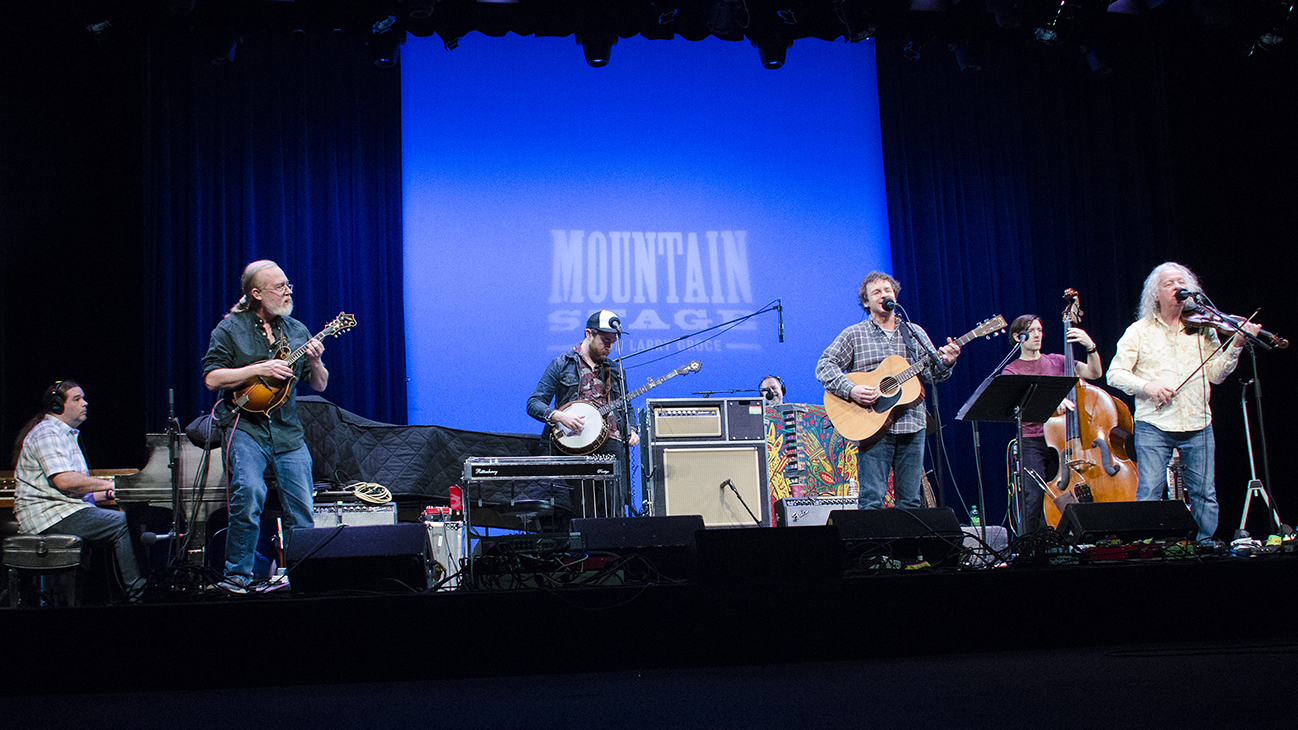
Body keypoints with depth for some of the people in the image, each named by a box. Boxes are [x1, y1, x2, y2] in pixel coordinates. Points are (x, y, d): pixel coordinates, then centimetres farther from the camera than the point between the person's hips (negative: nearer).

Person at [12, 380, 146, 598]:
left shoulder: (67, 434, 25)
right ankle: (136, 593, -20)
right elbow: (64, 480, -24)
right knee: (123, 524, -21)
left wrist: (107, 494, 9)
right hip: (50, 515, -11)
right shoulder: (47, 433, -10)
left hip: (66, 510, 11)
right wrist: (110, 485, -16)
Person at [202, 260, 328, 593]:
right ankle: (237, 576, -11)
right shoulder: (231, 328, 2)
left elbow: (320, 385, 15)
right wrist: (260, 369, -15)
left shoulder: (297, 330, 14)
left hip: (289, 431, 5)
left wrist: (314, 362, -7)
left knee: (302, 510, 0)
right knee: (250, 494, -23)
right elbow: (211, 378, -8)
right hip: (247, 426, -4)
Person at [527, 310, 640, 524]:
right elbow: (534, 404, 4)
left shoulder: (614, 371, 23)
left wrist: (630, 431, 9)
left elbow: (625, 408, 30)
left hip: (609, 441, 3)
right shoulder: (562, 364, 9)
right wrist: (559, 416, -13)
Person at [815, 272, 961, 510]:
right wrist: (850, 390, -16)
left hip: (912, 426, 4)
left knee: (910, 501, 5)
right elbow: (825, 366, -1)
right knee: (872, 500, -8)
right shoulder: (853, 335, 5)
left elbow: (932, 374, 12)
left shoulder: (915, 333, 15)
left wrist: (945, 362, -11)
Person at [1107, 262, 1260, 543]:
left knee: (1204, 494, 3)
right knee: (1149, 493, -7)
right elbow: (1115, 373, 0)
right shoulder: (1139, 331, 5)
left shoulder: (1202, 329, 11)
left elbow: (1215, 374, 6)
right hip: (1153, 426, -2)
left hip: (1197, 425, 2)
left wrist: (1236, 345, -8)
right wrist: (1146, 386, -16)